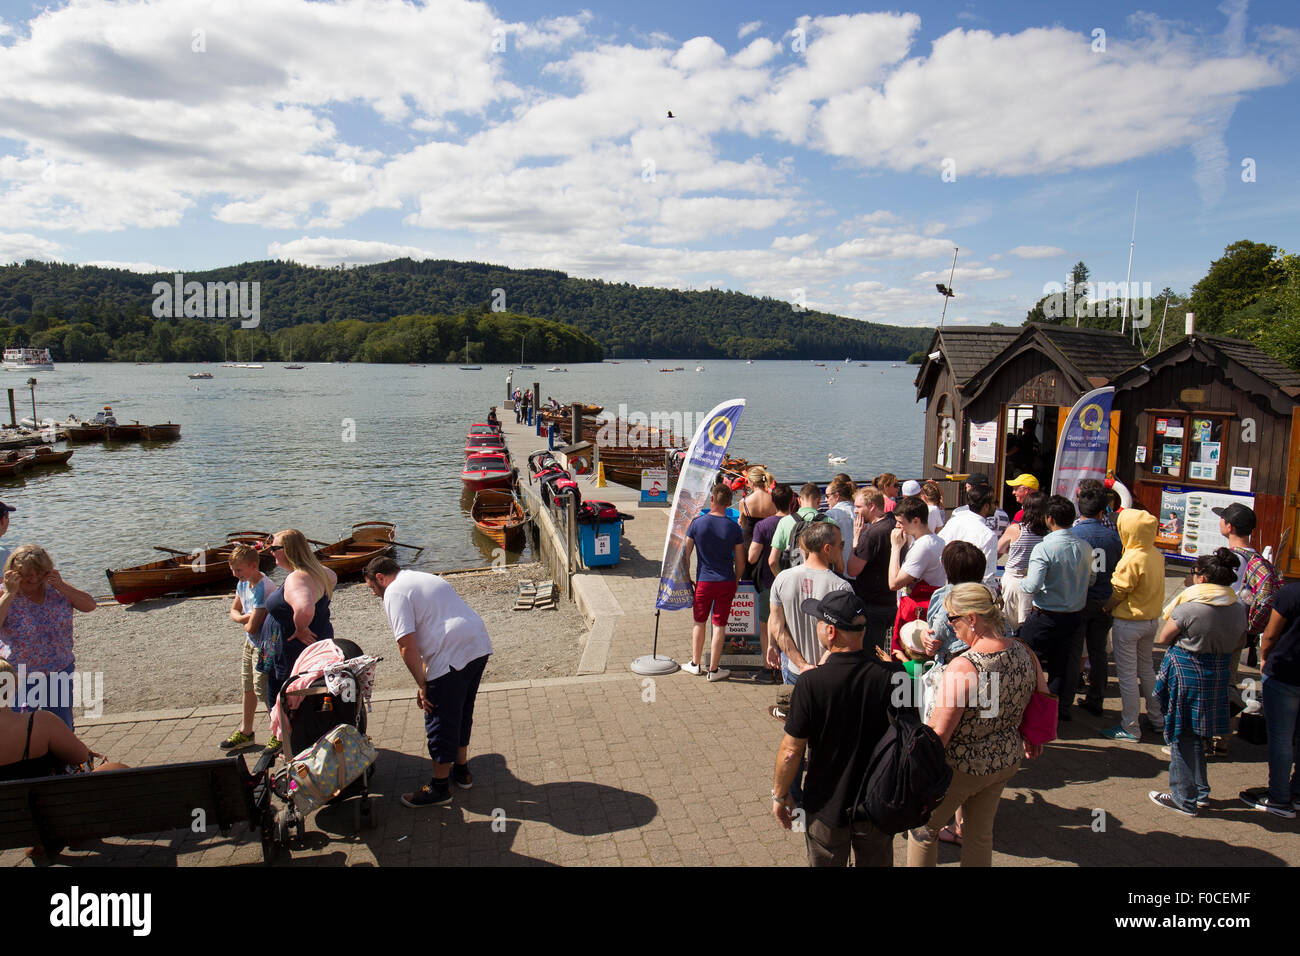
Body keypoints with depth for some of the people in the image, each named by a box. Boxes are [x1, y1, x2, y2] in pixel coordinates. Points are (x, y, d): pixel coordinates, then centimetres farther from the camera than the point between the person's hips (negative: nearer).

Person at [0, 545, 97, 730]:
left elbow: (90, 605, -6)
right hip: (19, 677, -3)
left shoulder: (56, 589, 0)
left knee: (63, 728, 10)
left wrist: (62, 586, -16)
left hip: (60, 672, 3)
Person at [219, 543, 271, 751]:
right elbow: (234, 611, 12)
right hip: (250, 642, 10)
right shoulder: (243, 583, 1)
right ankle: (246, 731, 39)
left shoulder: (262, 588, -29)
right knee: (248, 686, 21)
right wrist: (244, 617, -11)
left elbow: (252, 628, -29)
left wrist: (247, 622, -5)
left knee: (263, 690, -5)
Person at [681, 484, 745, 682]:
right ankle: (713, 669, 14)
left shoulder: (697, 523, -7)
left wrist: (688, 579, 10)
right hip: (727, 582, 0)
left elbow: (685, 554, -2)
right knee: (720, 625, 7)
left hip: (704, 581, 0)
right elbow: (740, 562, 0)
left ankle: (695, 664, 27)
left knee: (699, 622, 16)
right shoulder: (734, 528, -6)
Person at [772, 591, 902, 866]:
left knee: (825, 862, 20)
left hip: (827, 809, -2)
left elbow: (792, 751, -17)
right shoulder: (893, 676, -16)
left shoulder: (811, 683, -24)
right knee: (876, 862, 23)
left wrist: (779, 795, 0)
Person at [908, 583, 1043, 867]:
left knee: (923, 829, 18)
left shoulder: (963, 668, -31)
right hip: (1006, 761, 7)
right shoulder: (1024, 653, -11)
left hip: (961, 767, -7)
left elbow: (938, 734, -26)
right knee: (980, 835, 25)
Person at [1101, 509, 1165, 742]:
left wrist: (1103, 609, 0)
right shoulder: (1157, 556, 1)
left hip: (1128, 622, -8)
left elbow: (1118, 593, -15)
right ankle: (1157, 718, 32)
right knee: (1146, 668, 22)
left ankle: (1130, 727, 7)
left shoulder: (1132, 559, -22)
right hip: (1152, 618, 8)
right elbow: (1149, 589, 7)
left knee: (1127, 674, 1)